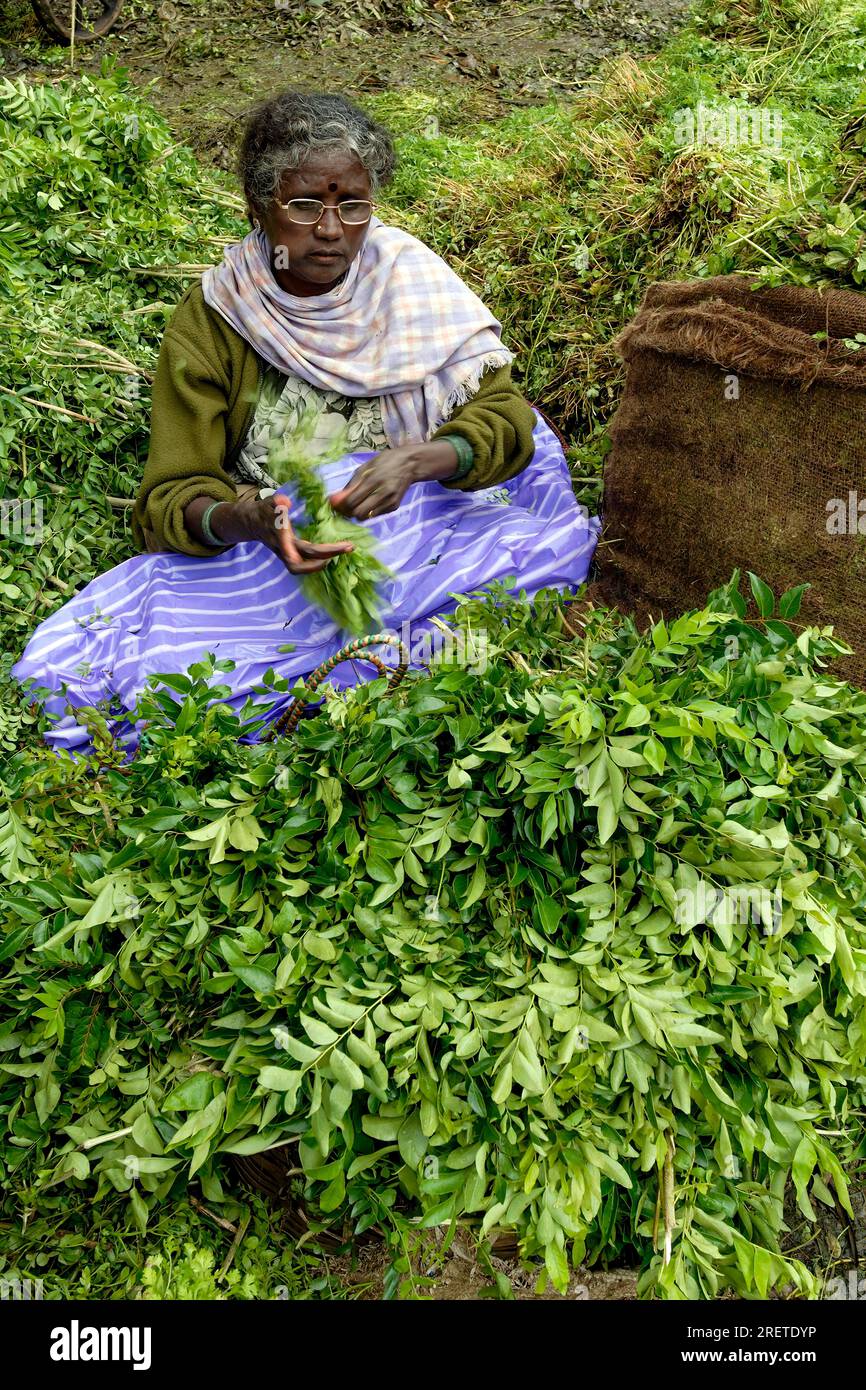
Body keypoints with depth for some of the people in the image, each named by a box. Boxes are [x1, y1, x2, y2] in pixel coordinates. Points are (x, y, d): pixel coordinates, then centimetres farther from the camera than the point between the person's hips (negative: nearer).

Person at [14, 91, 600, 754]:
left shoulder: (411, 281, -2)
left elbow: (507, 416, -7)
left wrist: (416, 460, -29)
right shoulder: (209, 321, -5)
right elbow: (171, 498, -9)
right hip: (260, 550, -1)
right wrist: (243, 519, -34)